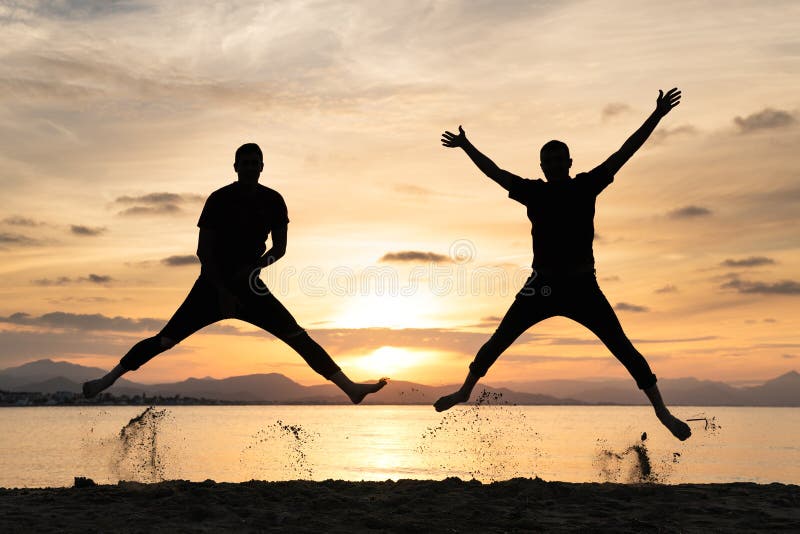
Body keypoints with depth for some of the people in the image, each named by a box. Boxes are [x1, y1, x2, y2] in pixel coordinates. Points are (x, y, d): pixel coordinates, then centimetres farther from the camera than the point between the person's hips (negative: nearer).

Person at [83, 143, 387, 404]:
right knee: (166, 339, -10)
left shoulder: (273, 201, -1)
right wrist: (223, 291, -16)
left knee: (298, 337, -5)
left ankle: (351, 389, -5)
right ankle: (108, 380, -1)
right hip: (213, 286, -2)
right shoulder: (219, 199, -10)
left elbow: (280, 248, 5)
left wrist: (256, 266, -15)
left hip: (248, 286, 2)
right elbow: (203, 251, -10)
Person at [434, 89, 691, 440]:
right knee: (499, 341, 5)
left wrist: (656, 116, -3)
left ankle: (661, 410, 6)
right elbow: (495, 172, 18)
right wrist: (466, 146, 25)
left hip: (582, 287, -2)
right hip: (541, 286, 2)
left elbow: (624, 153, 0)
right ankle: (465, 391, 25)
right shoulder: (534, 191, 5)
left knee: (623, 348, -4)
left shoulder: (586, 185, 1)